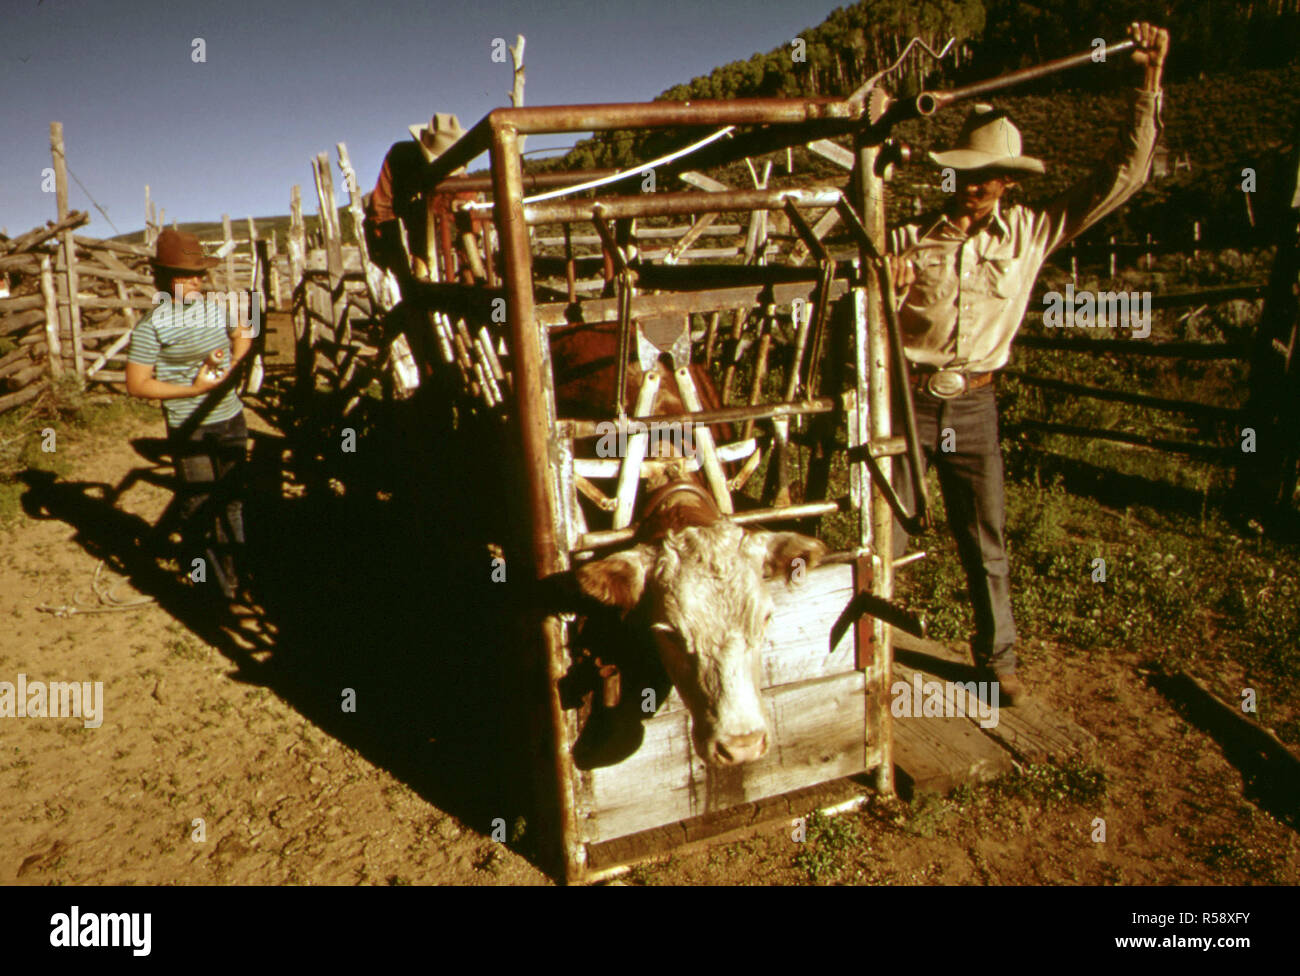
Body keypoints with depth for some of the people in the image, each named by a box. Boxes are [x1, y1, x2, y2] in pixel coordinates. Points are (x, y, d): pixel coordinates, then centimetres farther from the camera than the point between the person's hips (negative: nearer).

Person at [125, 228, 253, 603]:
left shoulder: (216, 306, 3)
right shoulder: (152, 325, -13)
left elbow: (242, 335, 22)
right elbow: (136, 384, -13)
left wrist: (232, 364, 2)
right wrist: (193, 389, -19)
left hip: (230, 418, 6)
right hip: (189, 428, -5)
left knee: (233, 496, 15)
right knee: (199, 504, 1)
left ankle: (233, 571, 31)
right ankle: (202, 577, 17)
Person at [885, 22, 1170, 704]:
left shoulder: (1031, 234, 1)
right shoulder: (910, 238, -3)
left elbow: (1121, 177, 3)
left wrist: (1149, 81, -3)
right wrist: (885, 287, -24)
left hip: (974, 405, 2)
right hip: (908, 400, -1)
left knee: (986, 541, 11)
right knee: (886, 536, 4)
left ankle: (997, 658, 28)